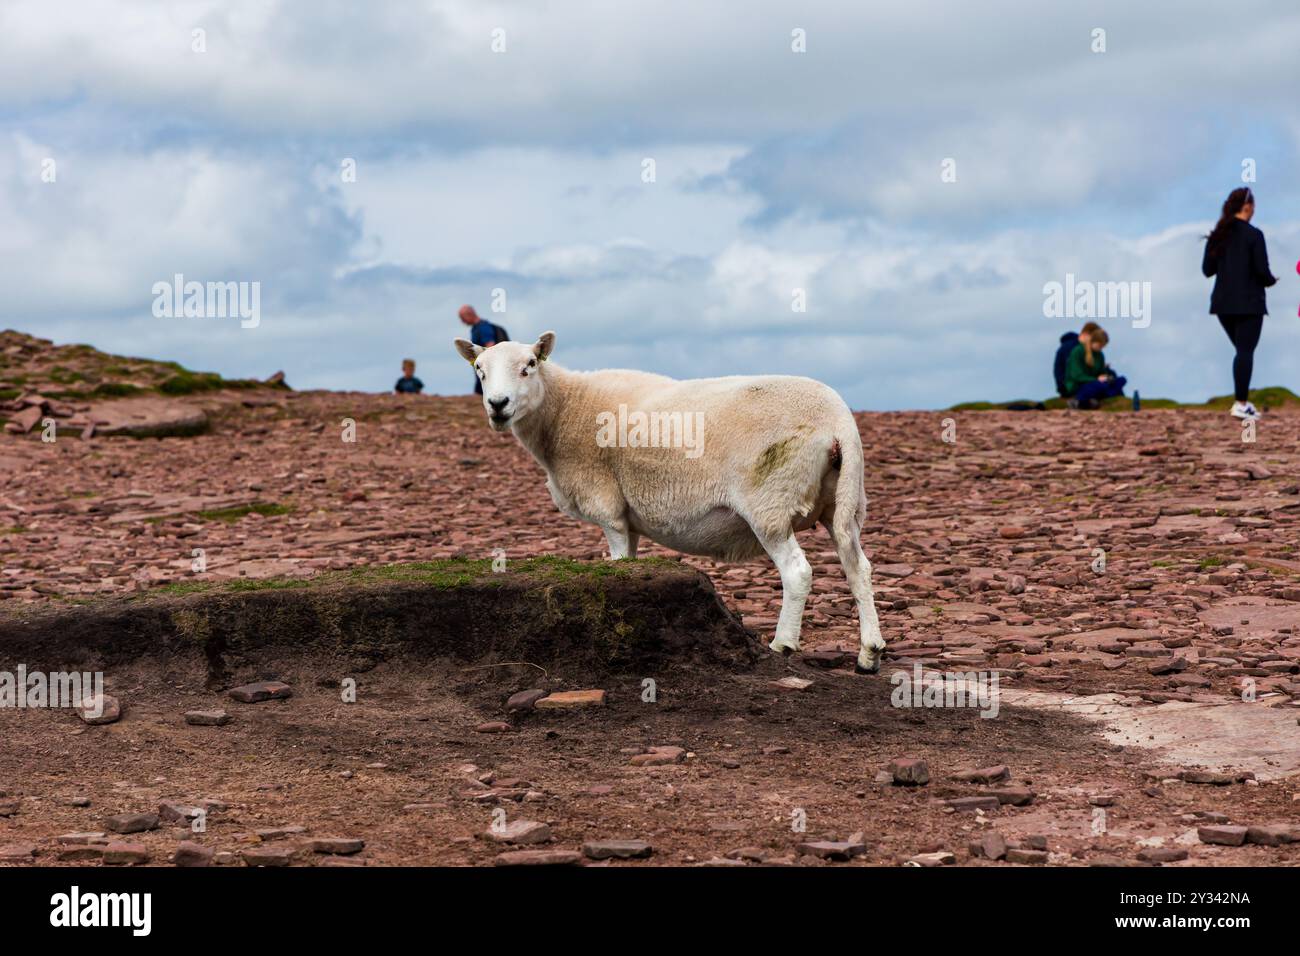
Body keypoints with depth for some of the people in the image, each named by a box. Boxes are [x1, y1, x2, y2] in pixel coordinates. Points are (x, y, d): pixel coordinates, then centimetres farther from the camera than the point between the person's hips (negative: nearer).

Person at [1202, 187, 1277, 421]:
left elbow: (1207, 269, 7)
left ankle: (1243, 401, 14)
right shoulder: (1253, 235, -12)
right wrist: (1271, 280, 7)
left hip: (1223, 303, 6)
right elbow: (1262, 271, -14)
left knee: (1242, 350, 17)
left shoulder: (1217, 236, 5)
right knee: (1246, 351, -1)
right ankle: (1241, 404, -5)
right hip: (1249, 302, -6)